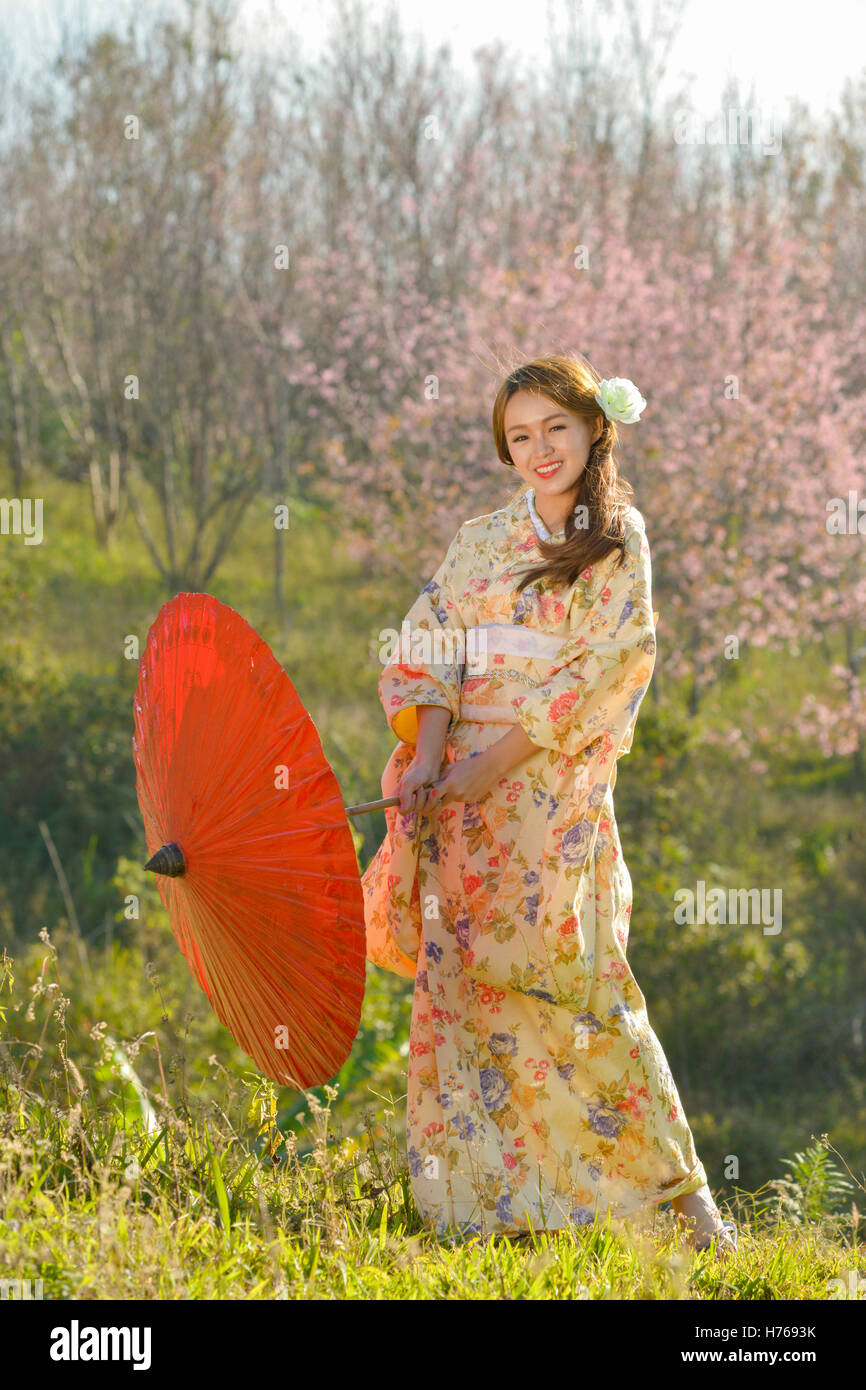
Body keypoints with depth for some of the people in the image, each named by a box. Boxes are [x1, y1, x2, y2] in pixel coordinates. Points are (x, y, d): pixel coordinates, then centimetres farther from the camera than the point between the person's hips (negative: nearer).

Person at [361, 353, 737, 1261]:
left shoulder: (619, 539, 5)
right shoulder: (478, 544, 15)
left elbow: (608, 661, -6)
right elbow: (431, 658, 8)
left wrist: (499, 756, -13)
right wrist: (426, 761, -11)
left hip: (556, 785, -4)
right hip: (464, 786, 4)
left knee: (570, 973, -12)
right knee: (457, 975, -2)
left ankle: (682, 1187, -7)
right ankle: (478, 1198, 3)